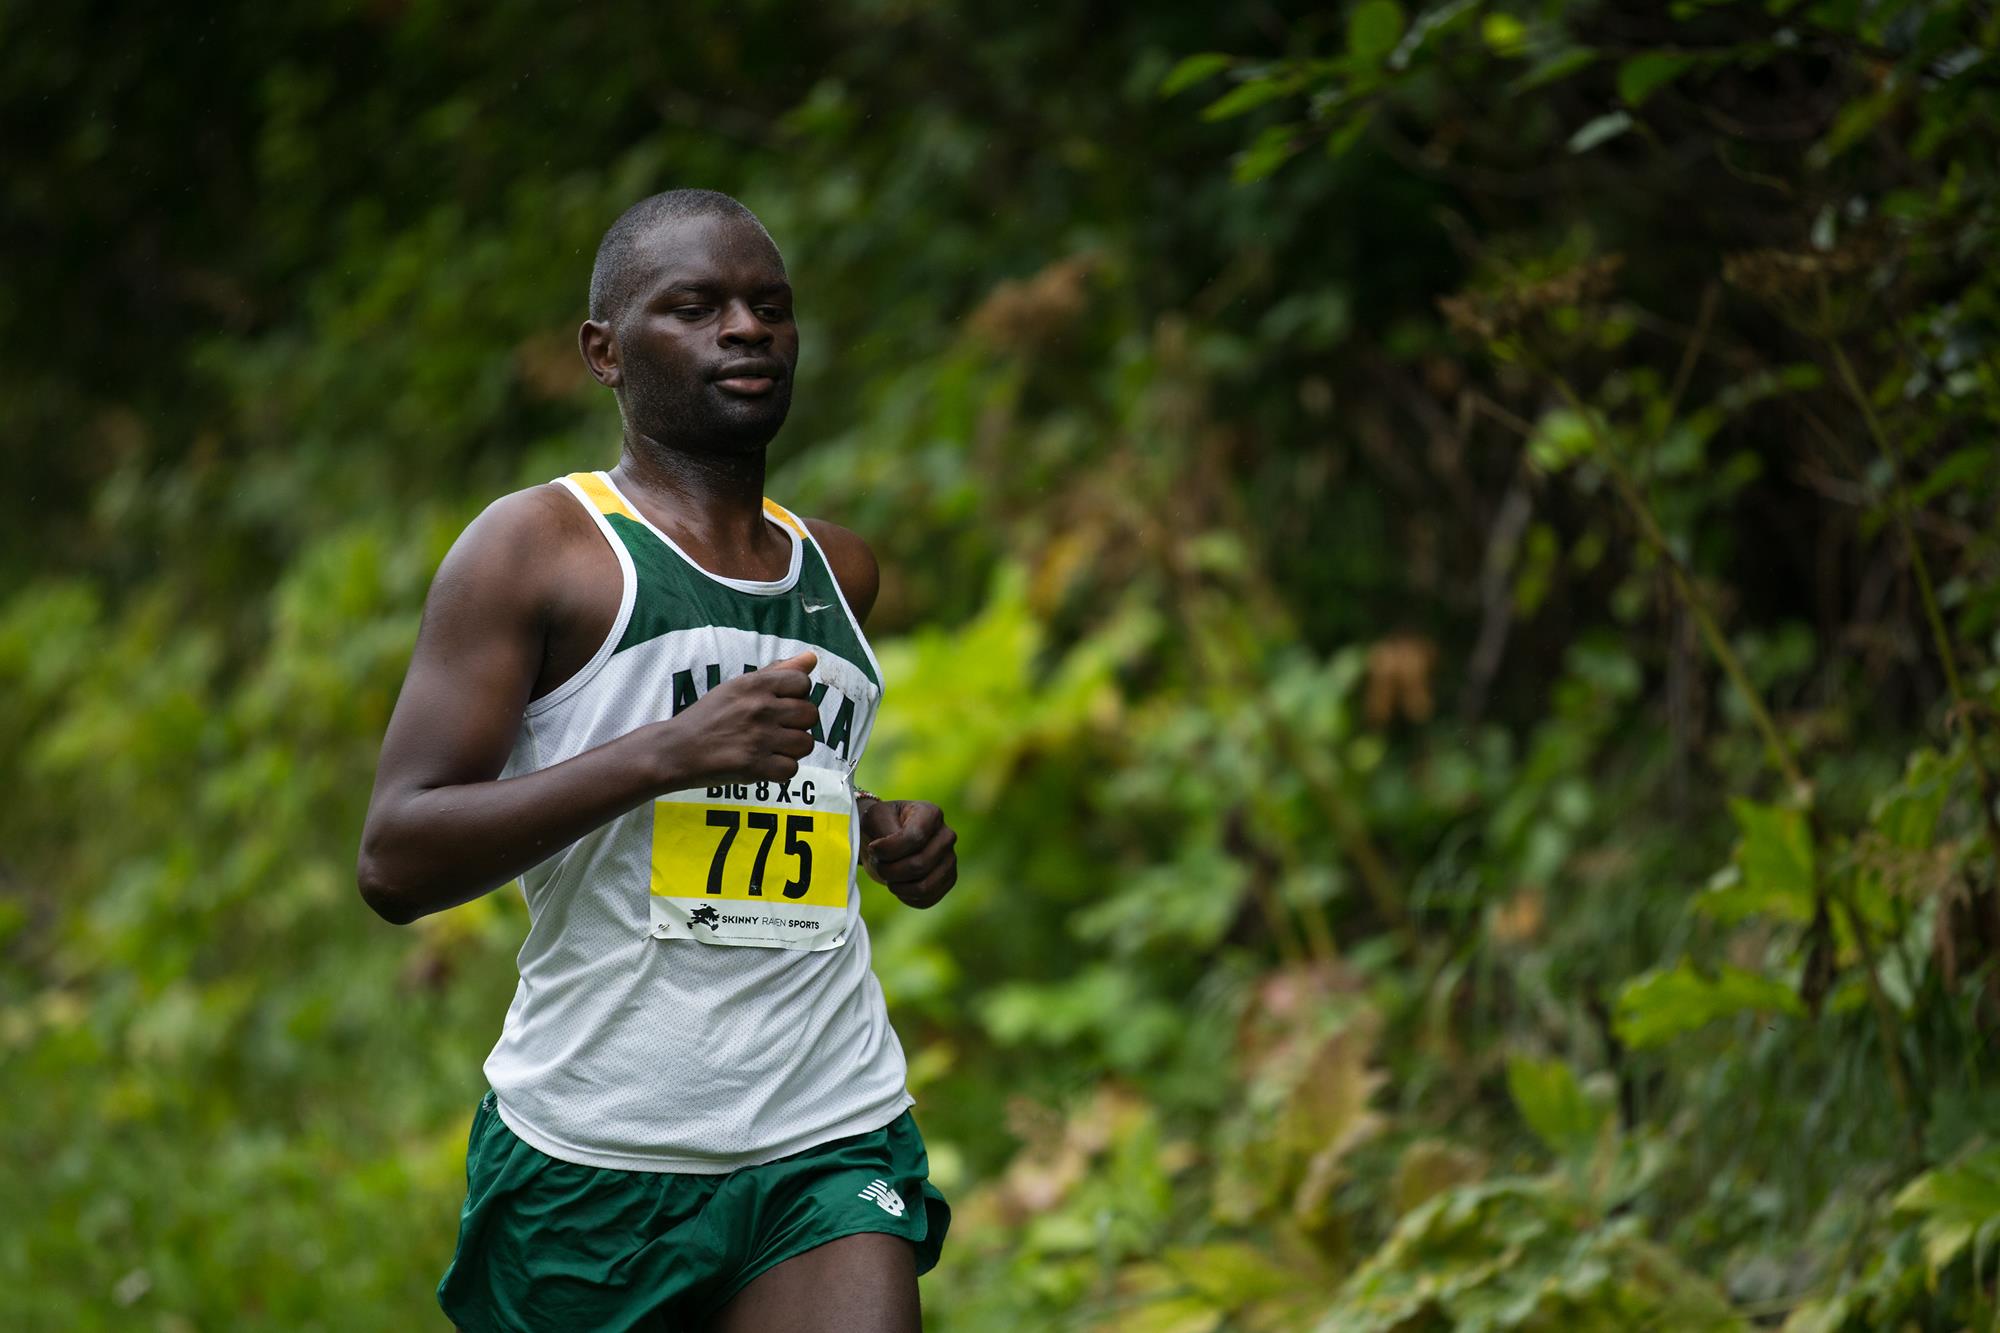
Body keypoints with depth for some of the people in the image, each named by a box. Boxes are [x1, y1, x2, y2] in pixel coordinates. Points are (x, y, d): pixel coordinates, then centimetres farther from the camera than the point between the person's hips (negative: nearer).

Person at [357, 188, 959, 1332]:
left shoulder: (838, 570, 16)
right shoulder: (536, 545, -3)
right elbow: (395, 863, -12)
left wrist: (879, 832, 13)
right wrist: (667, 752, -20)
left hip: (828, 1150, 4)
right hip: (589, 1153, -4)